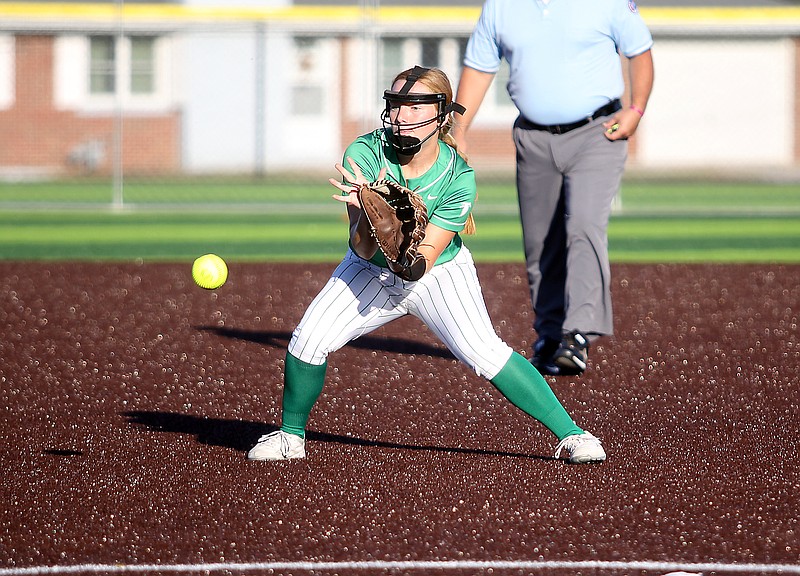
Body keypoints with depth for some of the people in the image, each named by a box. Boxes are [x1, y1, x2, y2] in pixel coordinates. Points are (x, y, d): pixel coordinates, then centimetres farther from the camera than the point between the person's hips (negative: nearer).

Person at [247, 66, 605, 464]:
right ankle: (291, 436, 10)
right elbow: (364, 249, -26)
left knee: (485, 353, -22)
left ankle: (570, 433, -11)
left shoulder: (458, 177, -26)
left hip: (440, 273, -2)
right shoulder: (365, 155, -24)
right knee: (308, 339, -16)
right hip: (371, 272, 2)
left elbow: (420, 263, -29)